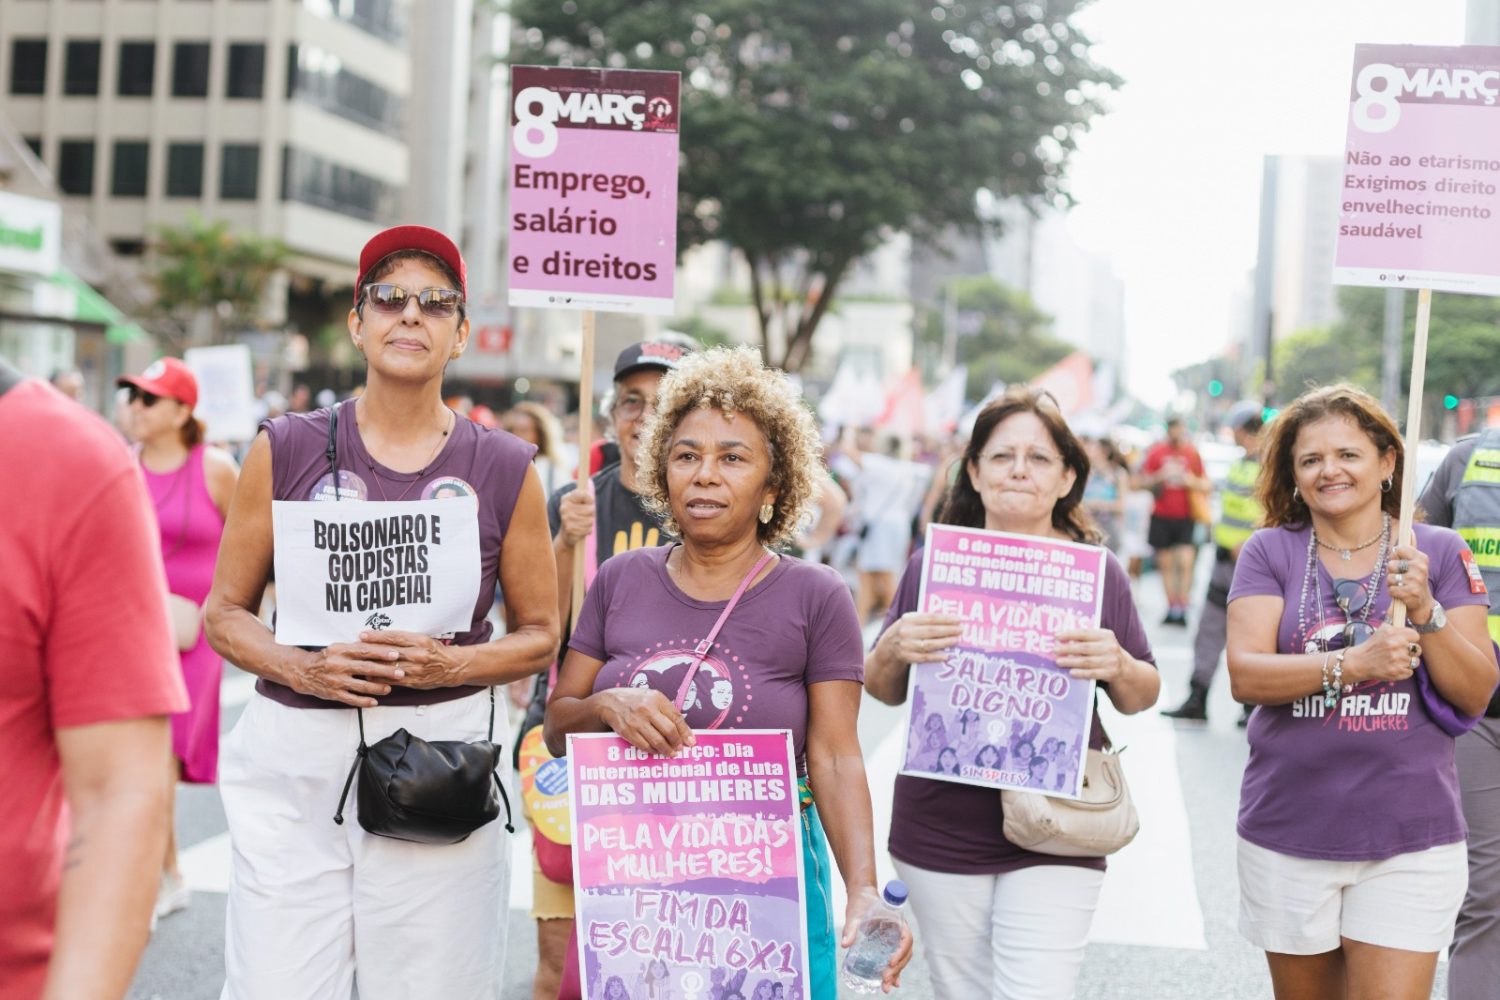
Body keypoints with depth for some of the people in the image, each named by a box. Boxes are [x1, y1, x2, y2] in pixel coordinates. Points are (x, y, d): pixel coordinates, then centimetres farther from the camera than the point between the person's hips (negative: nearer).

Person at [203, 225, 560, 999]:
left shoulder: (504, 470, 5)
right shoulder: (286, 449, 6)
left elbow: (540, 634, 10)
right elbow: (225, 612, 8)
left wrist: (450, 663, -9)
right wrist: (302, 668, -11)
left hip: (444, 755, 0)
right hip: (293, 760, 0)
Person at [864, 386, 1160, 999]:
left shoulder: (1096, 571, 1)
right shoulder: (932, 564, 3)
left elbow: (1142, 698, 6)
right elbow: (882, 691, 7)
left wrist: (1116, 666, -17)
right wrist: (893, 650, -15)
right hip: (940, 833, 2)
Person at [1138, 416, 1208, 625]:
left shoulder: (1192, 452, 5)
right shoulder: (1156, 451, 3)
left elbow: (1204, 484, 12)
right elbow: (1143, 480, 4)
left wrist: (1192, 481, -10)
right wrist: (1160, 476, -15)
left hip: (1185, 516, -1)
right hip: (1161, 516, 1)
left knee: (1186, 562, -13)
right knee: (1166, 564, 5)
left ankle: (1182, 608, -9)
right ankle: (1172, 607, 13)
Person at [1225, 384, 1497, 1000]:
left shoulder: (1440, 552, 2)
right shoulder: (1271, 552, 1)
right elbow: (1245, 675, -11)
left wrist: (1425, 610, -17)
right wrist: (1355, 662, -23)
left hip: (1409, 839, -1)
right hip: (1288, 834, 1)